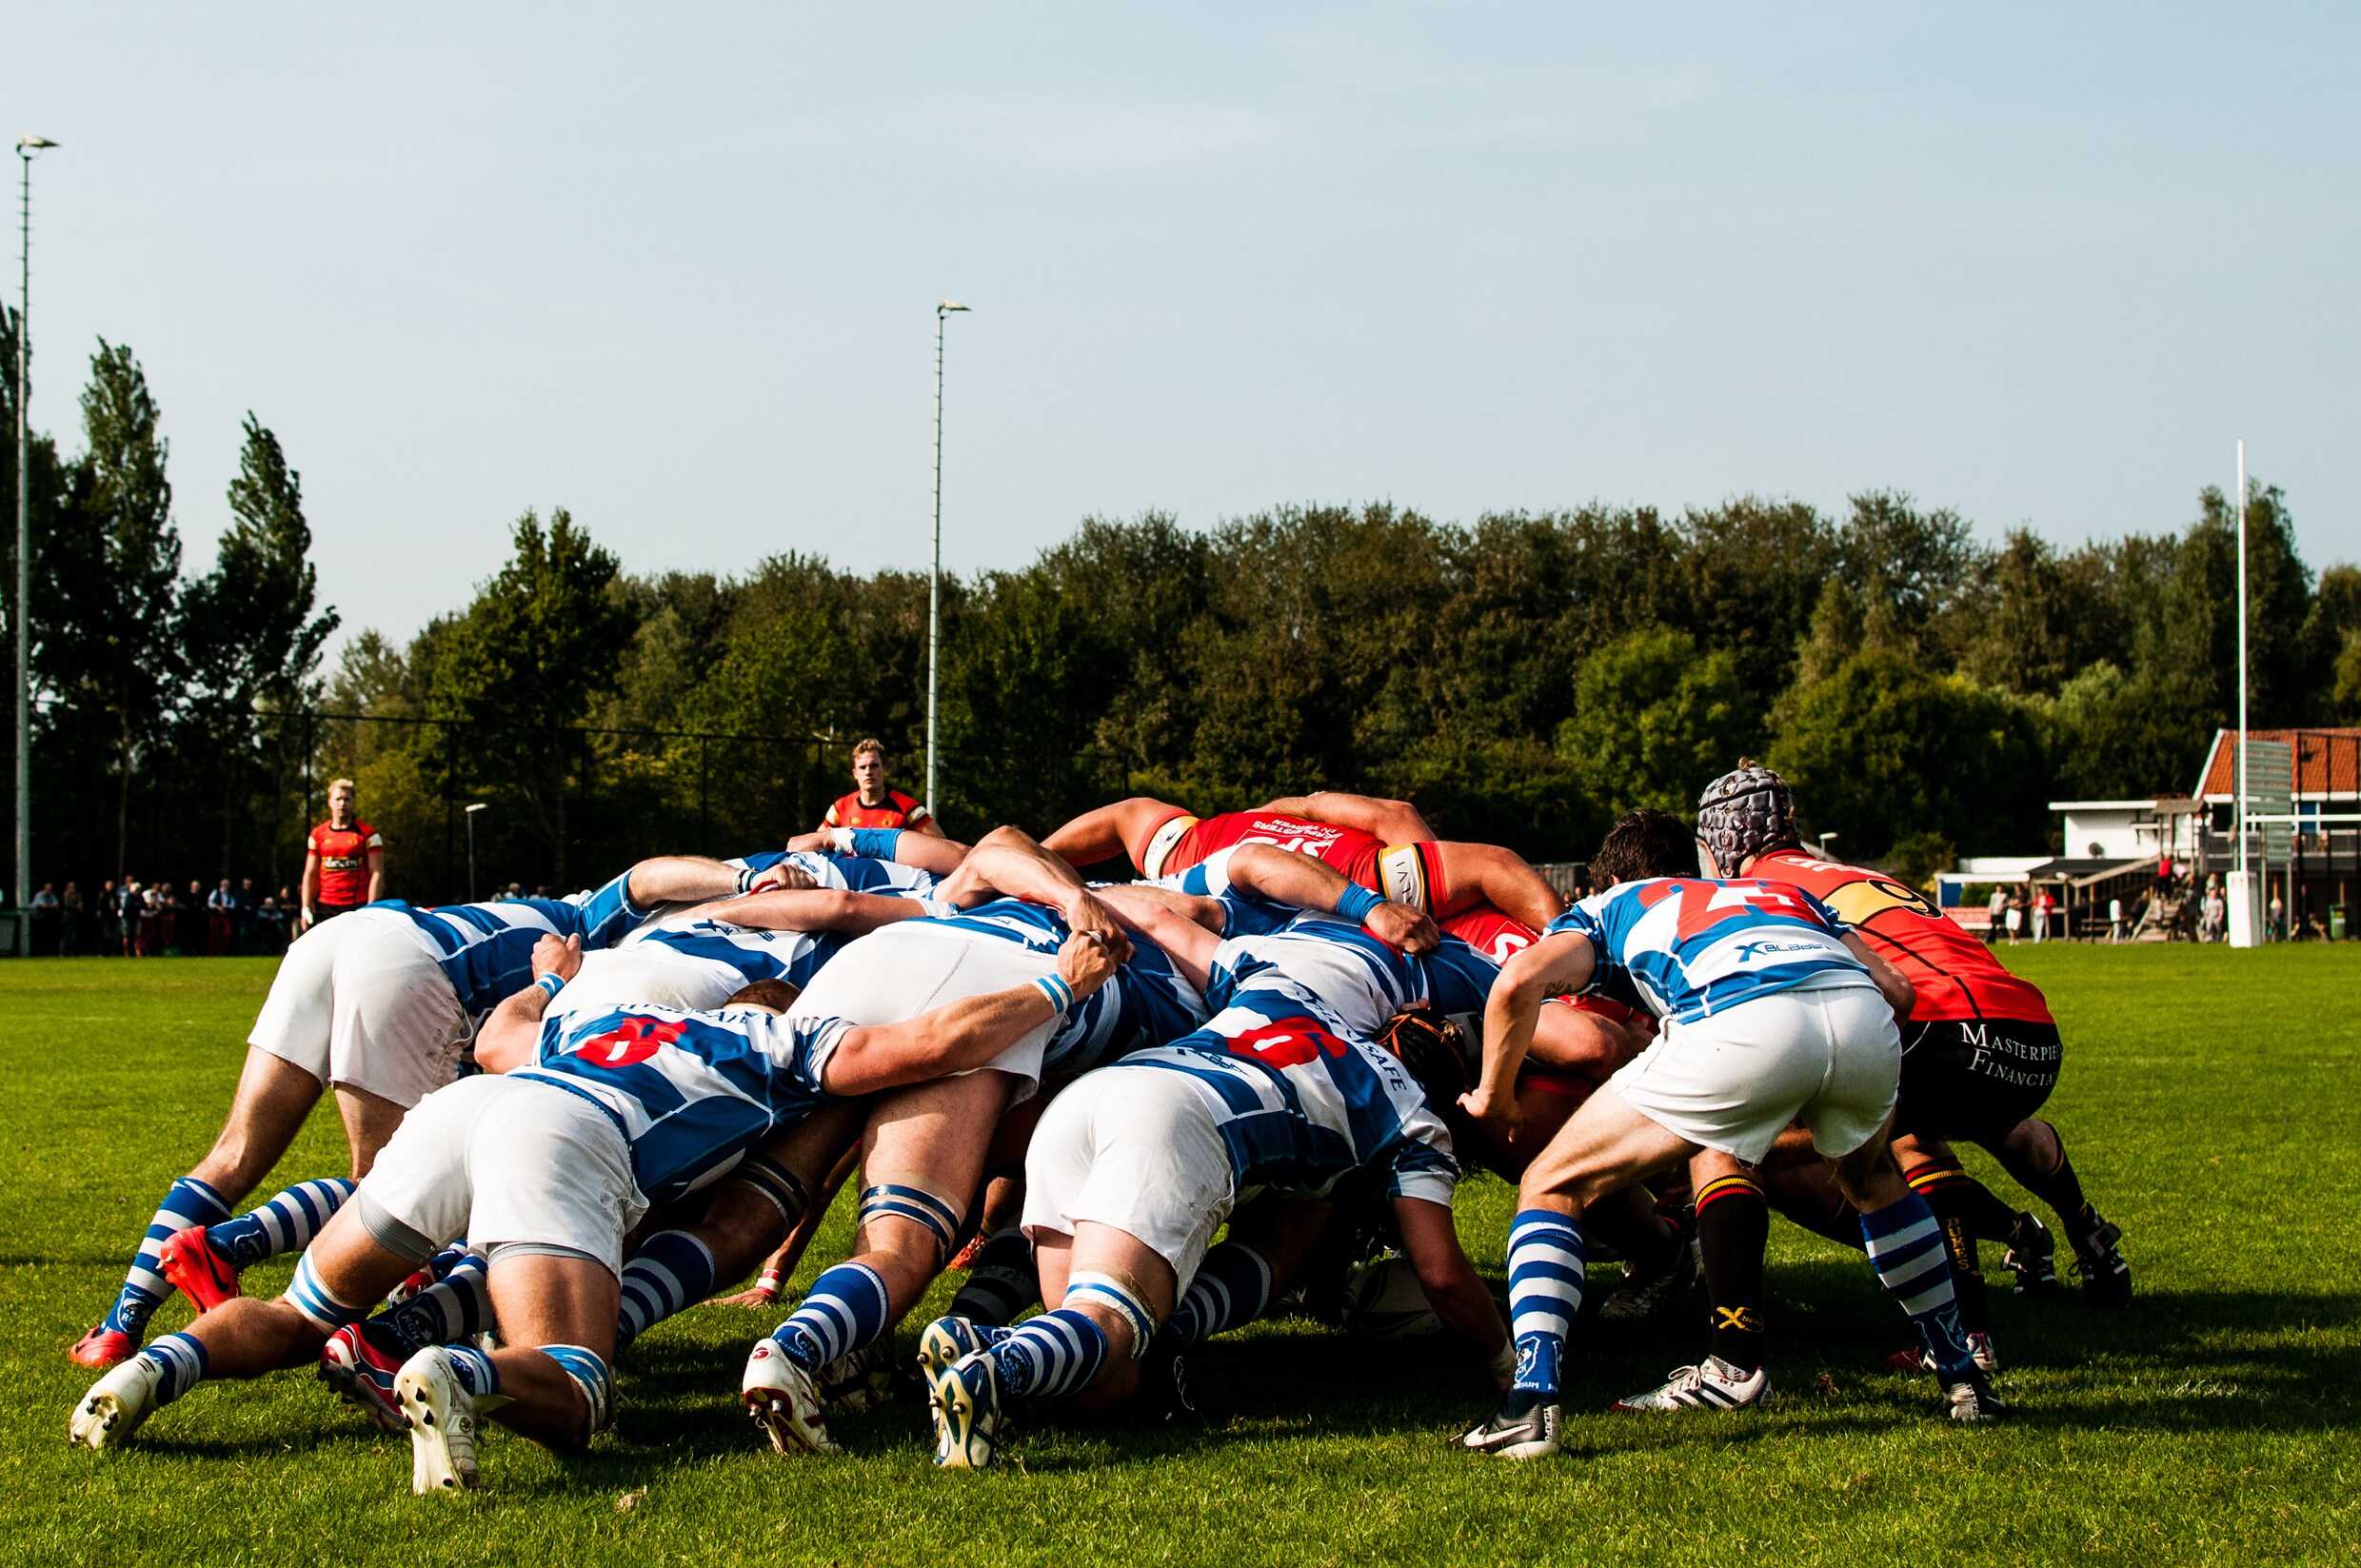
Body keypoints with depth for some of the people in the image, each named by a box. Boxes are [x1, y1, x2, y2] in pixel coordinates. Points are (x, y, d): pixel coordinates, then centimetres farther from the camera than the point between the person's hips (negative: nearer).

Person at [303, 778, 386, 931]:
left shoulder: (367, 834, 2)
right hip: (325, 908, 3)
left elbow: (377, 874, -2)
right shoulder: (318, 835, 13)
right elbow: (310, 874, 14)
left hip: (357, 907, -3)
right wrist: (306, 908, 5)